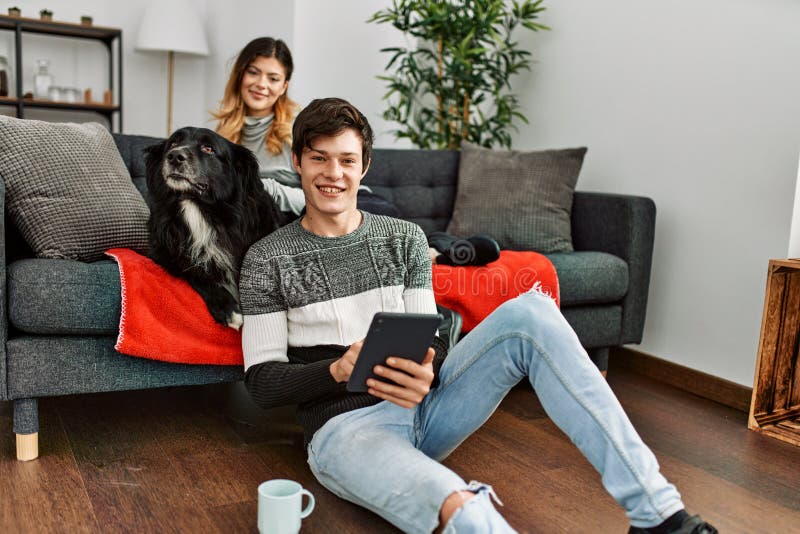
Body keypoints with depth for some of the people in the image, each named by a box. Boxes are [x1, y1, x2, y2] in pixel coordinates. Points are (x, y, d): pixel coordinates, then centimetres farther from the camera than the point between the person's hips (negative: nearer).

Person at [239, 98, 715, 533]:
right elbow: (262, 381, -1)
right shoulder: (267, 260, 2)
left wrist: (425, 375, -17)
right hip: (346, 426, -4)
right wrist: (339, 370, -20)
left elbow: (430, 342, 8)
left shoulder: (405, 238, 11)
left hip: (422, 408, 4)